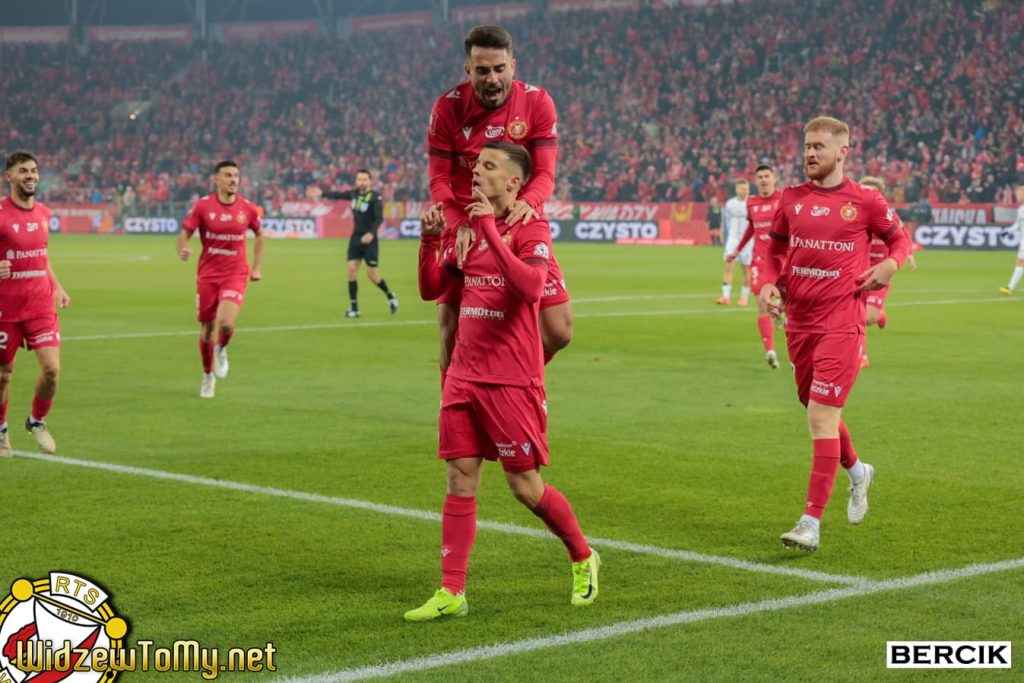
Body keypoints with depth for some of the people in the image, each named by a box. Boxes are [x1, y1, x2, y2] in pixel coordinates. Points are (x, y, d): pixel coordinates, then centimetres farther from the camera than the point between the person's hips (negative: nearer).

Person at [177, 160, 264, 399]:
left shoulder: (247, 208, -1)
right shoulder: (202, 206, -5)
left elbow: (259, 234, 17)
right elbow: (184, 234, -3)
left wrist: (256, 268, 12)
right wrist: (183, 250, -27)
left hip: (235, 275, -1)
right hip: (207, 274, 1)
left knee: (226, 324, -23)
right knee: (206, 329, 7)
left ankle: (222, 350, 13)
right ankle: (208, 376, 30)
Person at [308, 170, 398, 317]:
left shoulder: (375, 197, -13)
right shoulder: (355, 193, 4)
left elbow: (379, 218, -22)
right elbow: (338, 195, 23)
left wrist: (371, 233, -36)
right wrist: (322, 194, 27)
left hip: (369, 239, -5)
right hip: (356, 238, 5)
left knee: (372, 275, -5)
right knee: (352, 269, -3)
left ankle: (390, 296, 22)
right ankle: (354, 308, 1)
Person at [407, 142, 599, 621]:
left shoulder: (531, 228, -9)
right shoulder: (470, 228, 12)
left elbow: (531, 285, -27)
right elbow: (431, 287, 18)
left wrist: (490, 229, -25)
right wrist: (430, 239, 2)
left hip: (512, 380, -6)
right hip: (464, 375, 6)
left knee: (525, 487, 1)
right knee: (460, 482, 3)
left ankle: (583, 560, 24)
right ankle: (451, 593, 6)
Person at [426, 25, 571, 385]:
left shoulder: (537, 102, -6)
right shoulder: (447, 107, -7)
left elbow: (544, 173, -9)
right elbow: (439, 180, -7)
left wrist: (528, 203, -32)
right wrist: (458, 225, -25)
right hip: (464, 229, 0)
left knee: (558, 332, -5)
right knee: (452, 334, 0)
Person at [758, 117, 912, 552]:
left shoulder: (865, 201, -3)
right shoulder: (792, 200, 7)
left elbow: (899, 239, 10)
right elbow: (775, 250, 17)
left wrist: (891, 264, -11)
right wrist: (769, 284, -2)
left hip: (841, 323, -5)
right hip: (799, 321, 5)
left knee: (822, 417, -13)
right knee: (816, 410, 17)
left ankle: (811, 522, -11)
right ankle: (857, 472, 47)